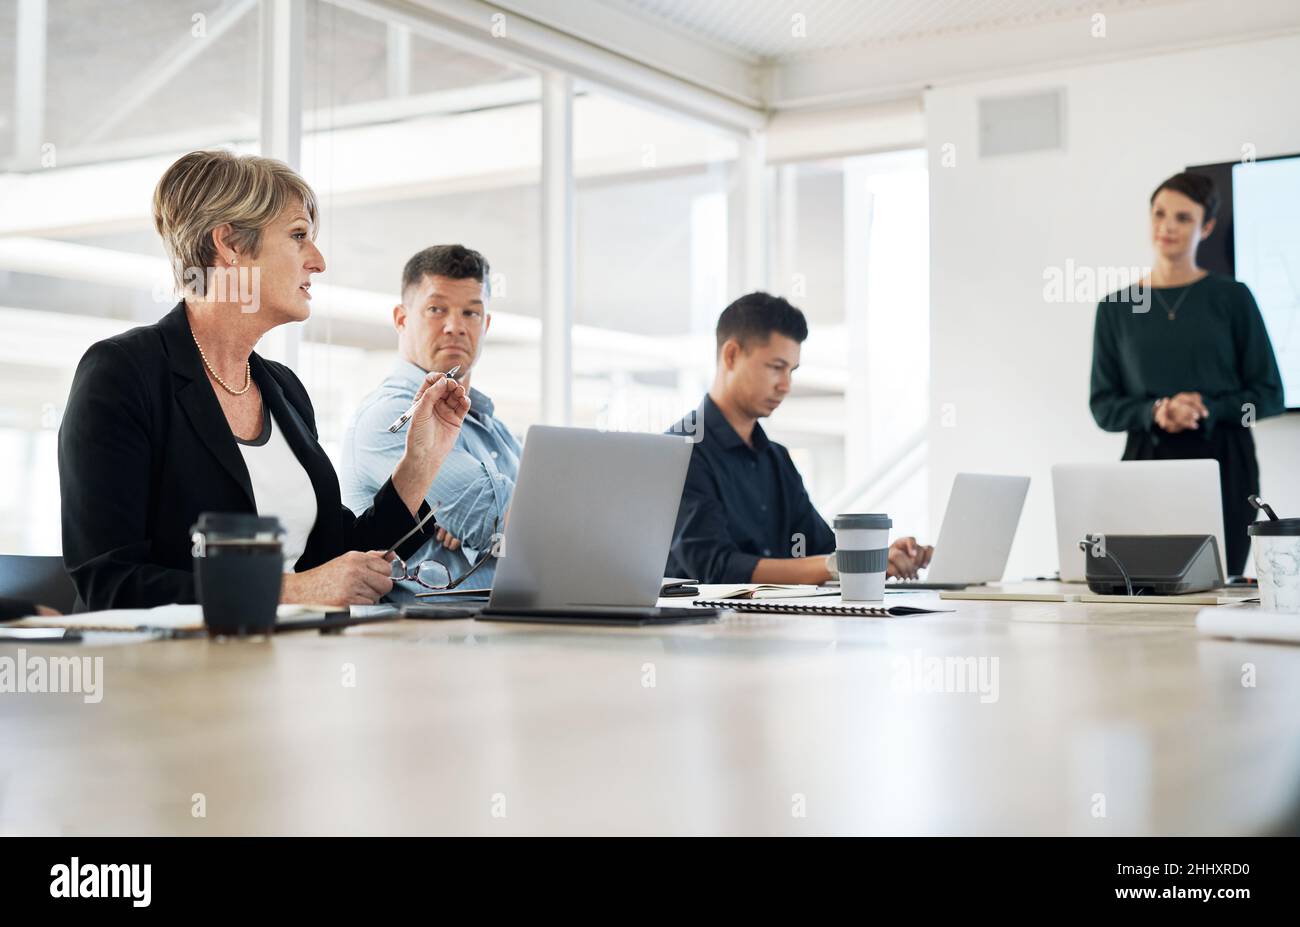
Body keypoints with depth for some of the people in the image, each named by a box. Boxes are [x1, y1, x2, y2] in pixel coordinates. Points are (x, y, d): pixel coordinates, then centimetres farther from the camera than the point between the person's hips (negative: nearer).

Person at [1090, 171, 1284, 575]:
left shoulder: (1232, 298, 4)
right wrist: (1155, 413, -12)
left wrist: (1206, 408, -13)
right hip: (1147, 463, 1)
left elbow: (1270, 394, 4)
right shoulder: (1116, 308, 8)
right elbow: (1103, 406, 8)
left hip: (1223, 465, -1)